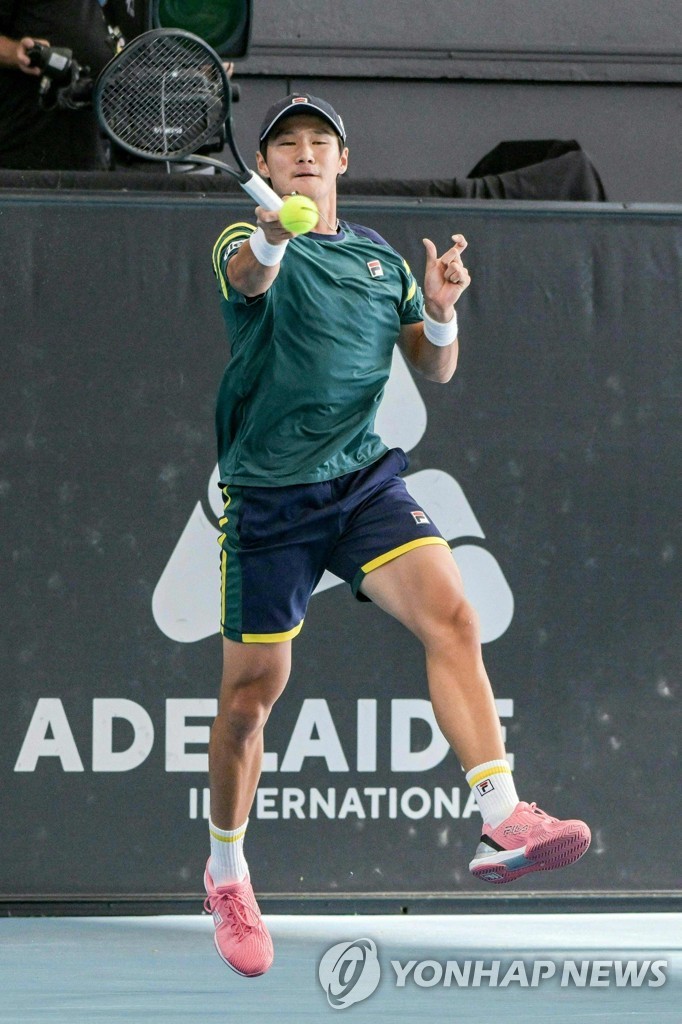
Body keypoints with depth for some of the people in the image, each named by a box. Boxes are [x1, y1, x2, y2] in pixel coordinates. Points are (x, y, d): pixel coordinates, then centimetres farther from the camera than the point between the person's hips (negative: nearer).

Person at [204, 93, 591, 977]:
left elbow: (434, 370, 15)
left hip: (364, 477, 3)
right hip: (269, 495, -3)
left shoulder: (382, 259, 14)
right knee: (251, 693, 2)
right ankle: (226, 875, 24)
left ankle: (502, 822, -33)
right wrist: (275, 232, -52)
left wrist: (441, 310, -8)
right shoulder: (246, 243, -2)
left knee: (451, 615, -22)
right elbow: (249, 279, -28)